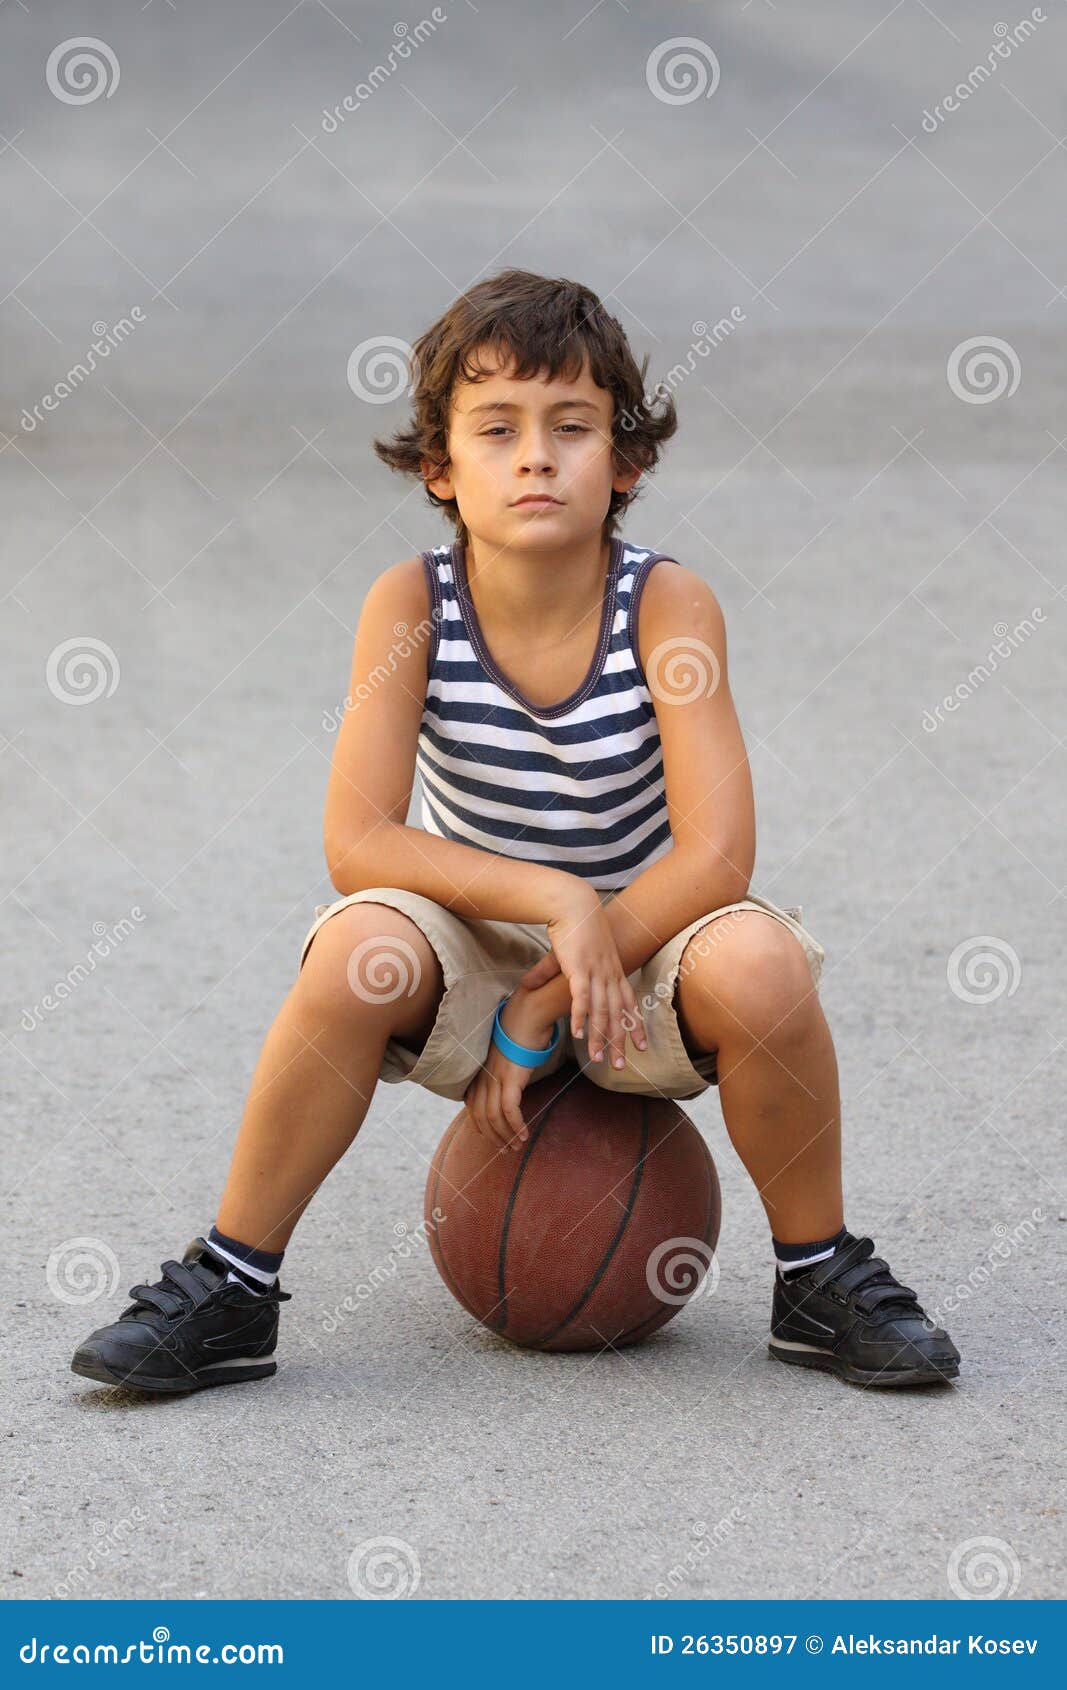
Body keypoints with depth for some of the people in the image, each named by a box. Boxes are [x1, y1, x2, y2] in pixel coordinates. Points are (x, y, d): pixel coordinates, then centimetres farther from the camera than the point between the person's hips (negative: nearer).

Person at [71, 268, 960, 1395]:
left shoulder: (666, 603, -16)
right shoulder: (413, 604, -14)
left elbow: (715, 856, -22)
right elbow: (357, 843, -19)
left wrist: (540, 1011, -22)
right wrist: (552, 898, -30)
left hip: (643, 953, -1)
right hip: (477, 951, 1)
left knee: (759, 959, -32)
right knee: (361, 944, -31)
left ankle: (819, 1280, -7)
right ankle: (228, 1289, -13)